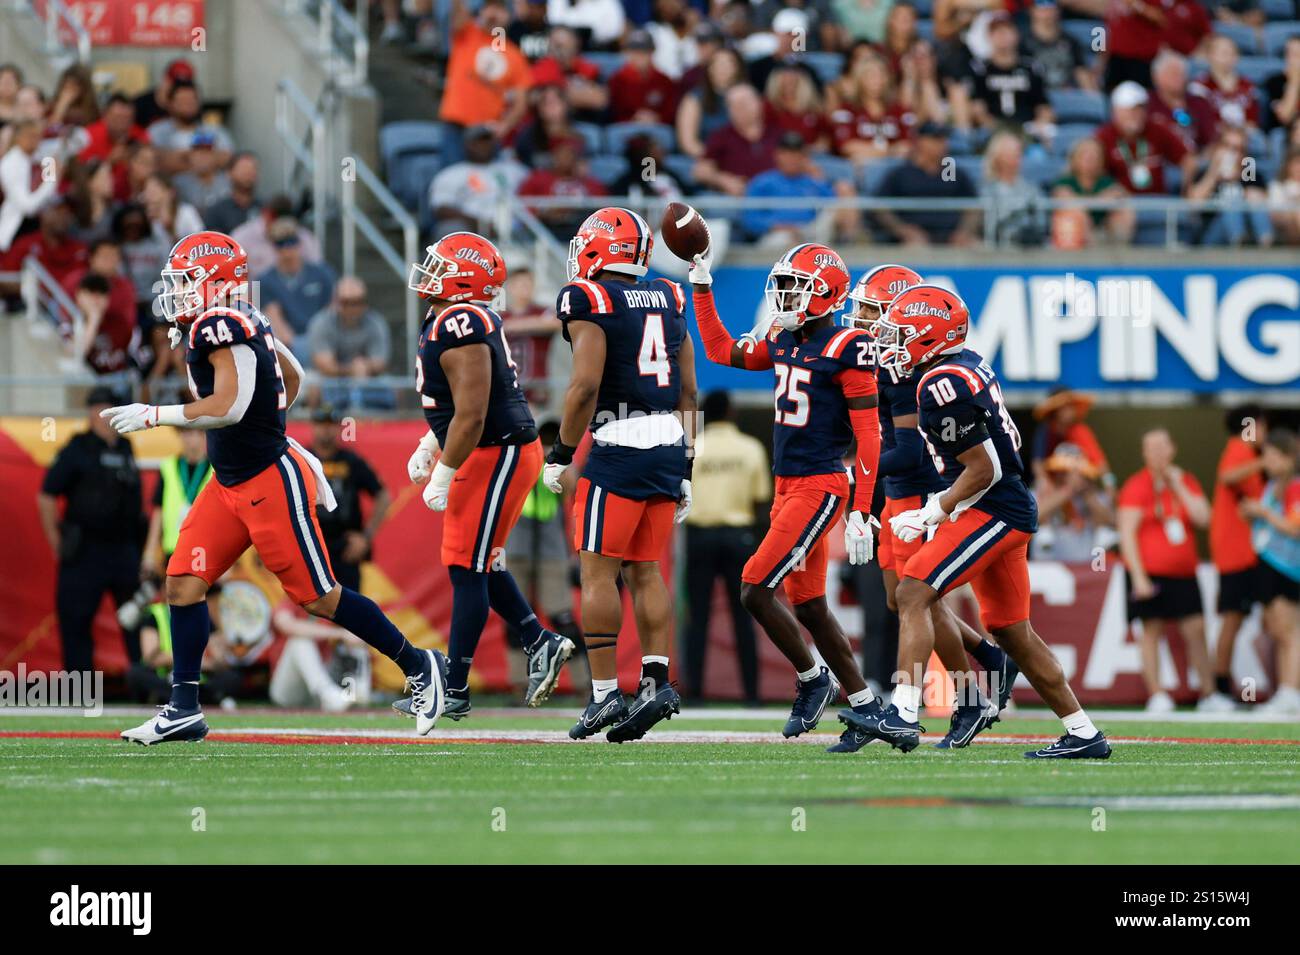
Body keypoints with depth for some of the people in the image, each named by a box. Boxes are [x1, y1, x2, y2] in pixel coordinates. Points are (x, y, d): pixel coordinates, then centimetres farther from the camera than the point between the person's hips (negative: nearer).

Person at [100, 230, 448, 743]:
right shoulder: (245, 323, 8)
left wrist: (151, 415, -23)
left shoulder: (221, 327, -20)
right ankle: (184, 709, 3)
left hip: (271, 483, -10)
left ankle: (418, 667, 13)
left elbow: (228, 407, -29)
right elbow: (293, 375, 20)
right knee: (184, 582, 1)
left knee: (318, 597, -1)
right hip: (231, 484, 10)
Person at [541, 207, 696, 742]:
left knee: (598, 572, -2)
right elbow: (688, 391, 16)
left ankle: (605, 693, -6)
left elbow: (585, 386, -16)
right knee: (645, 571, 11)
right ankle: (657, 681, 3)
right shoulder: (668, 301, 14)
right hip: (669, 444, 7)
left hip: (619, 447, -7)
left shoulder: (590, 301, -7)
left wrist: (560, 454, -6)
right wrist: (684, 470, 20)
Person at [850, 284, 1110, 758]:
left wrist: (930, 515, -10)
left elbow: (983, 470, -19)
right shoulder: (968, 365, 12)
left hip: (994, 511, -10)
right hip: (1011, 510, 10)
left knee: (913, 594, -16)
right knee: (1012, 632, 14)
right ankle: (1084, 735, 19)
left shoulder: (943, 385, -18)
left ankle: (902, 715, -26)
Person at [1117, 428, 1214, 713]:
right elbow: (1127, 533, -7)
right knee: (1151, 630, -5)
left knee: (1196, 630, -1)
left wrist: (1178, 487, -6)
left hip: (1183, 574, 3)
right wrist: (1138, 578, -14)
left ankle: (1209, 694, 5)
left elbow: (1202, 518, -2)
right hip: (1148, 572, -3)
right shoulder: (1137, 486, -2)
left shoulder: (1186, 482, 10)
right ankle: (1156, 695, -2)